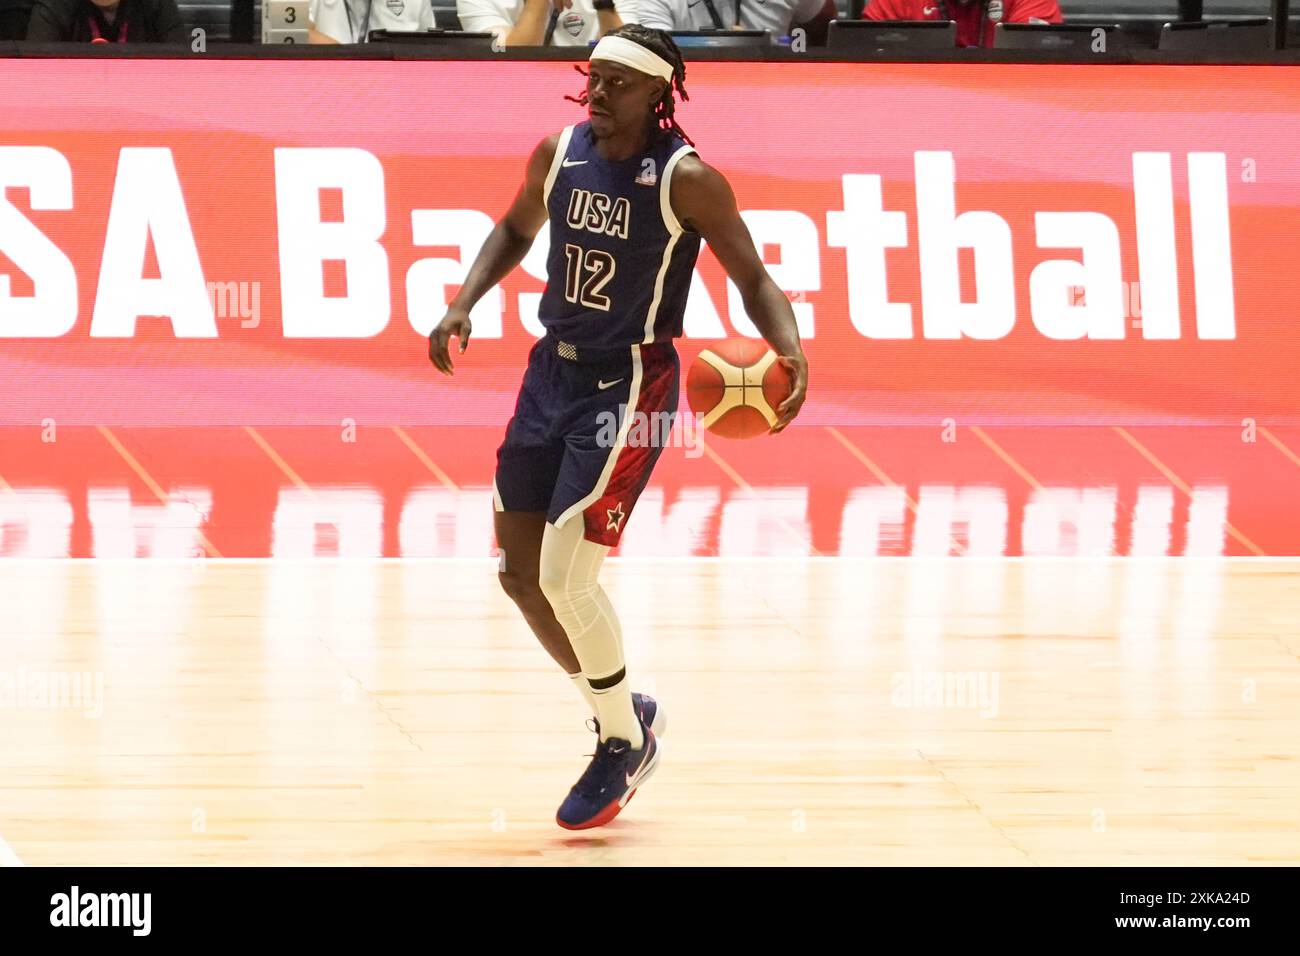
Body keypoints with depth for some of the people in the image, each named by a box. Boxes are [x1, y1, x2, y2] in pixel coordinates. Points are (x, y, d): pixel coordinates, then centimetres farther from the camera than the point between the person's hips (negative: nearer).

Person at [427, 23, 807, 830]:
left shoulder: (687, 180, -15)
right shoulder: (559, 154, 1)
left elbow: (753, 278, -12)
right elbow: (517, 229, 20)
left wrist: (791, 350, -30)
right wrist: (464, 304, 6)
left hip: (628, 386, -7)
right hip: (553, 371, 7)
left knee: (565, 576, -13)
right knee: (521, 572, 9)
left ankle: (625, 743, 9)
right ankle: (622, 710, 30)